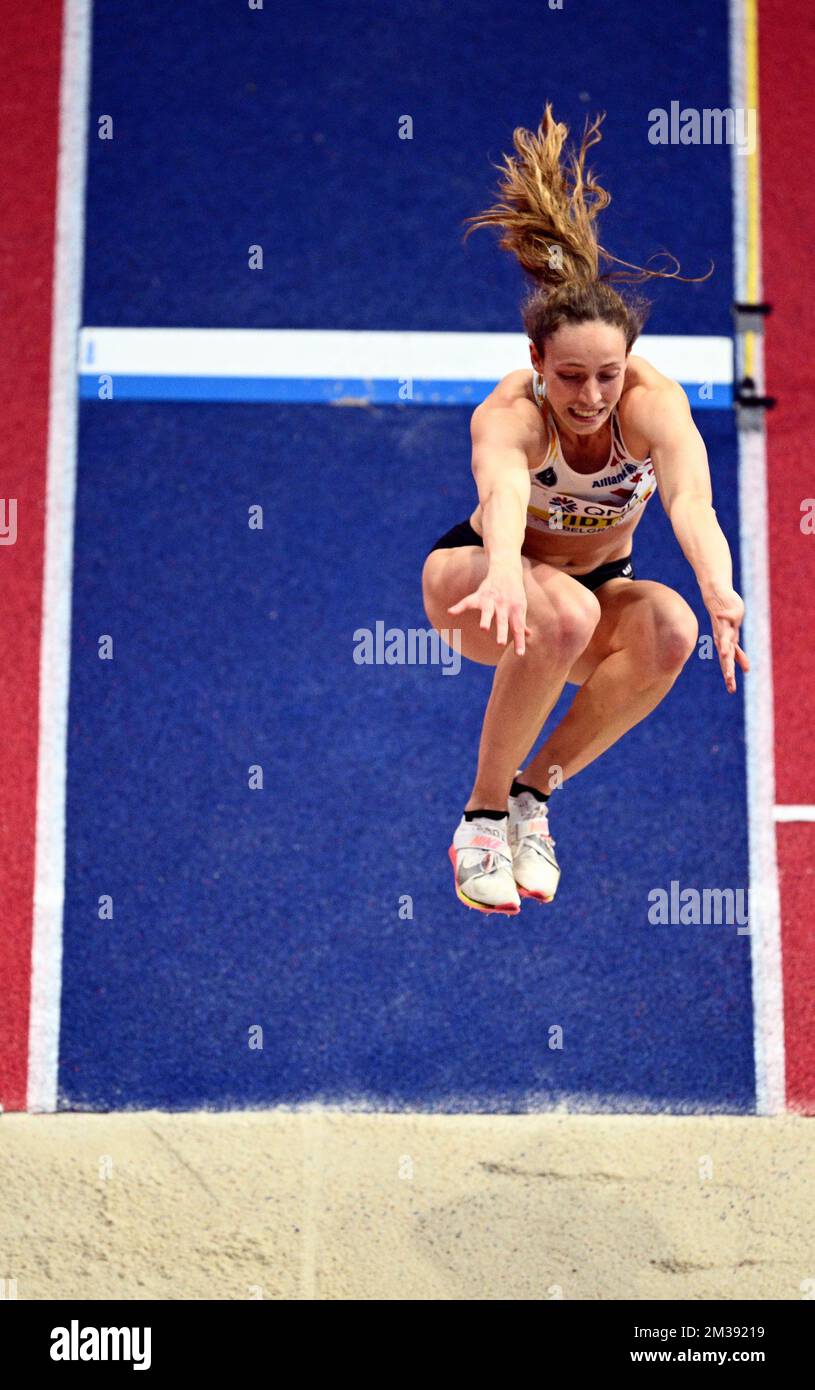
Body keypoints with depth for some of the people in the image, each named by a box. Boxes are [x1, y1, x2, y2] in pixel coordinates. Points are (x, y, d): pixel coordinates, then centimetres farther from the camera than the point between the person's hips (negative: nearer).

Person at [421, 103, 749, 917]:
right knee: (563, 616, -38)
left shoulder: (655, 402, -27)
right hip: (475, 578, -2)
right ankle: (484, 814, -17)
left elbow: (690, 499, -46)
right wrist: (505, 573, -77)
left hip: (602, 582, 3)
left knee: (668, 631, -32)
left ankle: (534, 790, -13)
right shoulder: (508, 416, -31)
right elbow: (502, 492, -54)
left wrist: (717, 590, -67)